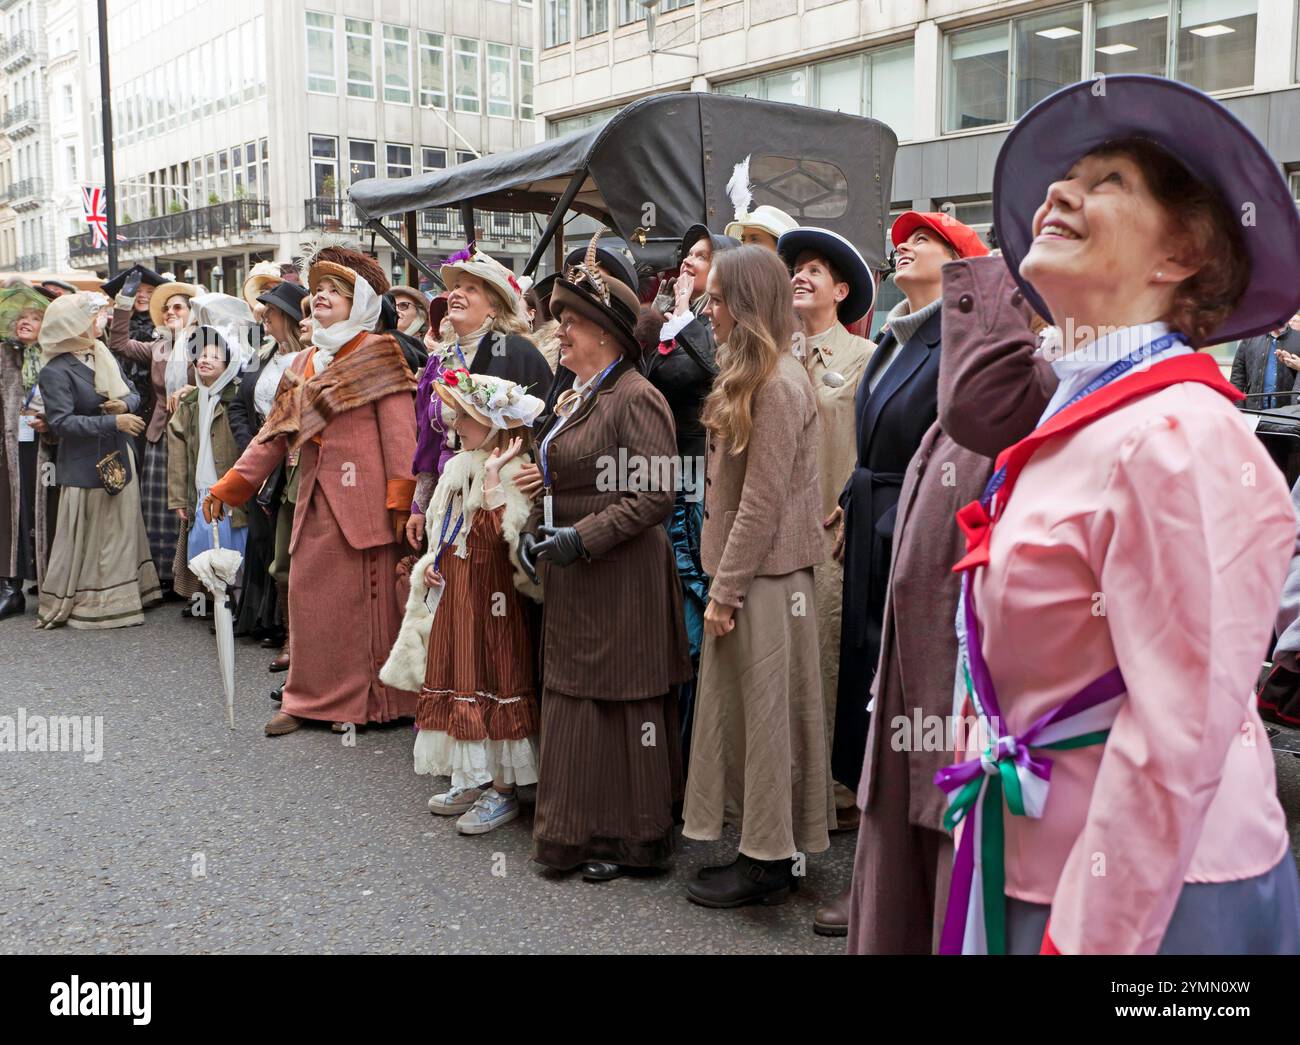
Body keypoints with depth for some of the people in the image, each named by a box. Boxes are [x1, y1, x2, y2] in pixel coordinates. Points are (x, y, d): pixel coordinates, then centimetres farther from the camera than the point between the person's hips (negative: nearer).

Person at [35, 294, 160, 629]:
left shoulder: (105, 357, 7)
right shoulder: (55, 372, -13)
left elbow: (133, 393, 14)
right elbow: (62, 422, -20)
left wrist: (125, 405, -10)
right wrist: (114, 422, -23)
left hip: (119, 460, 7)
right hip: (85, 468, -7)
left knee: (122, 529, 12)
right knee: (87, 538, -1)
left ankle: (120, 596, 23)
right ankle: (79, 602, 11)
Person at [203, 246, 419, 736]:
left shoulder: (378, 353, -2)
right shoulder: (302, 365, 18)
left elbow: (399, 429, -9)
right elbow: (273, 434, 16)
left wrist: (401, 501, -17)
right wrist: (227, 487, 10)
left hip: (362, 497, -6)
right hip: (316, 501, 6)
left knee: (366, 597, -1)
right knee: (310, 596, 7)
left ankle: (373, 700, 12)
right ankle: (311, 698, 17)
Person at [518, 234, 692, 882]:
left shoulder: (635, 398, -13)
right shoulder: (572, 400, 16)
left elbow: (655, 495, -19)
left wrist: (584, 538, -22)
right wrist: (535, 531, 9)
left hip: (621, 579, -9)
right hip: (571, 582, 9)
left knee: (621, 701, 0)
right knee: (574, 700, 13)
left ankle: (631, 839, 14)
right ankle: (579, 834, 25)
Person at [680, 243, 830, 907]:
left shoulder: (776, 385, -17)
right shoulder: (754, 377, 13)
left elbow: (762, 504, -19)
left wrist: (726, 590, -15)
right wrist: (722, 581, 14)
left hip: (762, 578, -9)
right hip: (744, 572, 9)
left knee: (764, 713, 1)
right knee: (746, 710, 14)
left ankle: (769, 861, 14)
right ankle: (764, 848, 26)